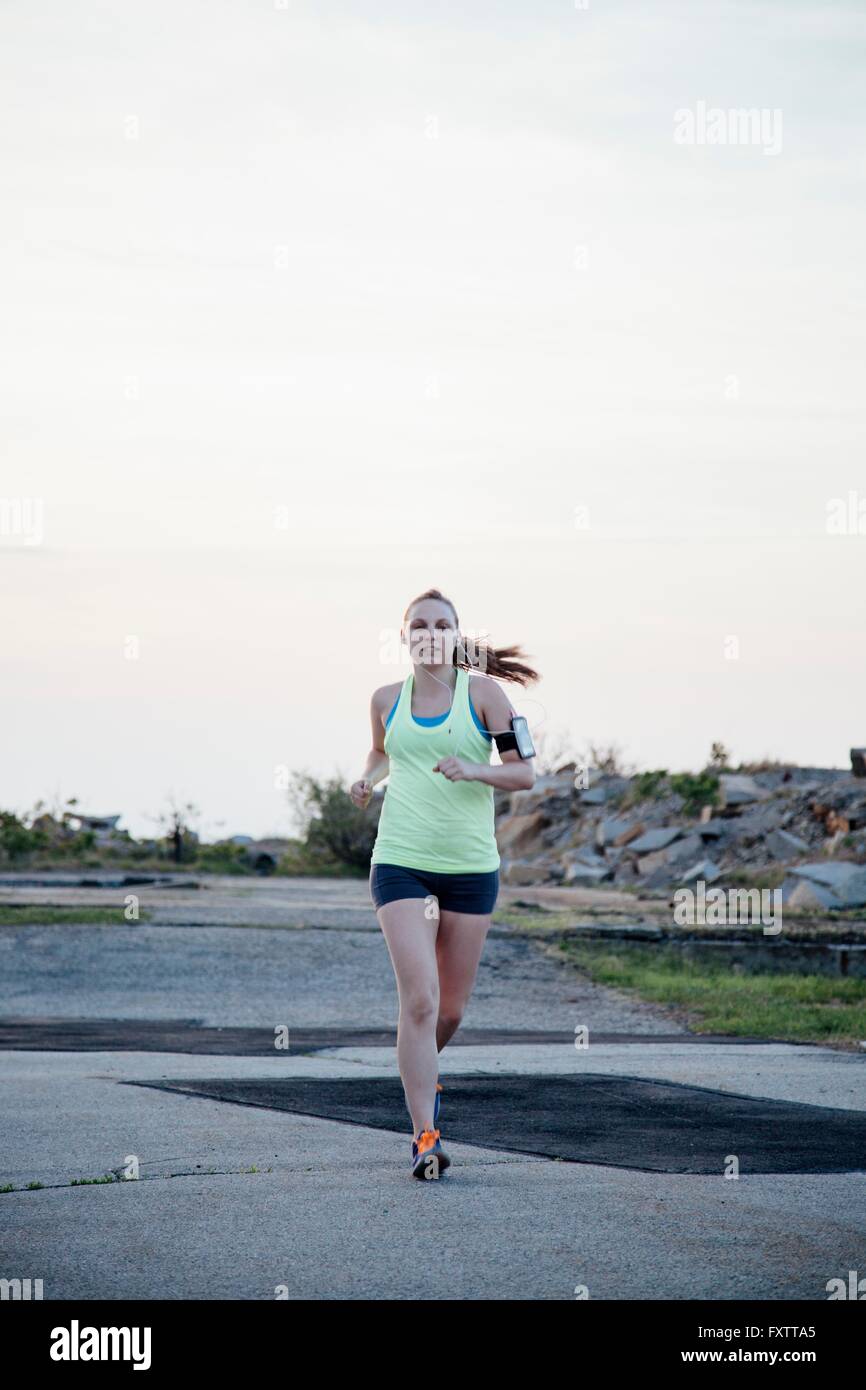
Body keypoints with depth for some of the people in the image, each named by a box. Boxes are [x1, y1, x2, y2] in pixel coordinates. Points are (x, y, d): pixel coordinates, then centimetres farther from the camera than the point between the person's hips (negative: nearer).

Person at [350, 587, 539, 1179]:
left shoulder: (481, 691, -2)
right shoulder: (387, 699, 6)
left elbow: (524, 771, -2)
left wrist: (473, 771, -20)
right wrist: (369, 777, 5)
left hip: (471, 866, 0)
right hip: (401, 863, 0)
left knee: (451, 1007, 10)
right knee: (420, 999, -14)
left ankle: (421, 1071, 45)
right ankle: (425, 1137, -11)